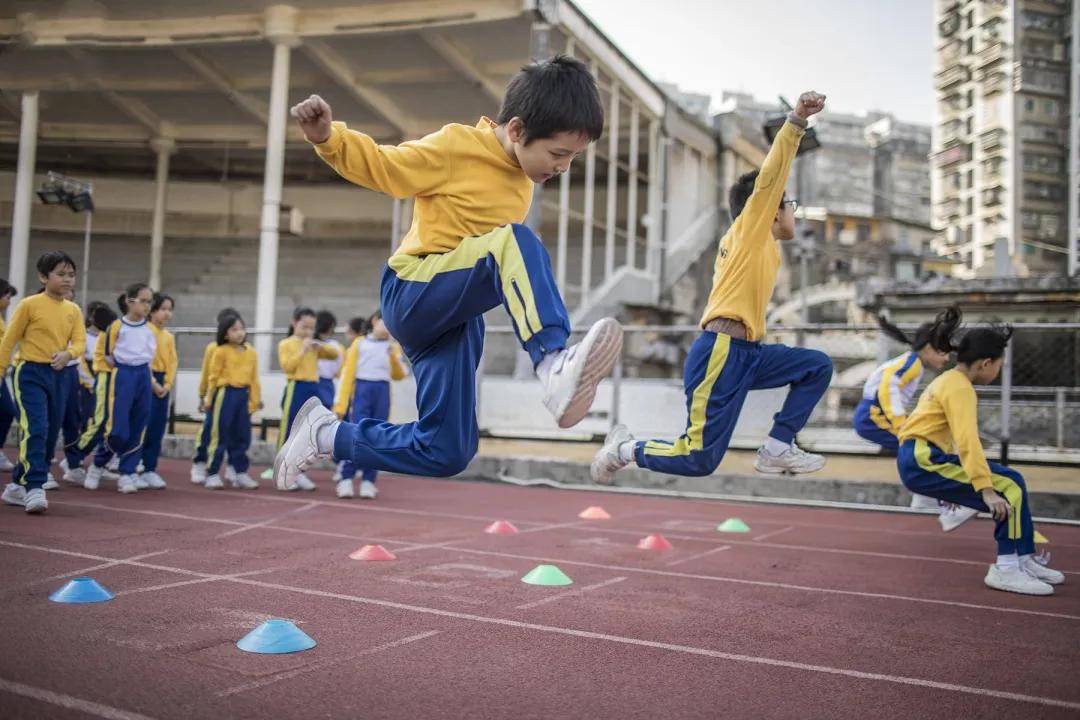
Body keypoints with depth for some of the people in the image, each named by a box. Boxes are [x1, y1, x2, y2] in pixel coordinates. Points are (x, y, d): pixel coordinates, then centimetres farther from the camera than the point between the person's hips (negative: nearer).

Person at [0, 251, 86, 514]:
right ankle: (34, 488, -17)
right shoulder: (29, 305, -6)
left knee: (51, 433, 9)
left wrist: (68, 353, -21)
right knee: (35, 429, -18)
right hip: (30, 372, -6)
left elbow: (80, 341, 1)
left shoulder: (74, 310, 8)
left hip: (56, 375, 6)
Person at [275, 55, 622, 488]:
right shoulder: (457, 147, -9)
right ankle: (554, 366, -50)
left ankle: (326, 433, 19)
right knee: (516, 241, -33)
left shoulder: (523, 184, 12)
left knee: (446, 453, 3)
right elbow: (379, 166, -6)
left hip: (455, 318, 7)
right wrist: (327, 137, -22)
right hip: (413, 293, -7)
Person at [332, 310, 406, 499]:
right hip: (362, 390, -3)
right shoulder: (359, 343, 6)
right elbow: (348, 374, 2)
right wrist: (341, 404, -5)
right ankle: (346, 479, -3)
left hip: (382, 393, 3)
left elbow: (399, 376, 9)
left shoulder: (393, 347, 14)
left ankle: (368, 481, 8)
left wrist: (394, 358, -9)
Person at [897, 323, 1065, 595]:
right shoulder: (960, 388, -12)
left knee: (1012, 482, 11)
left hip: (924, 459, 10)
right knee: (1008, 491, -15)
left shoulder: (949, 380, 19)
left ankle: (1024, 559, 15)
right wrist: (987, 490, -29)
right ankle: (1006, 570, -10)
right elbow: (967, 441, -24)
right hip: (922, 461, -10)